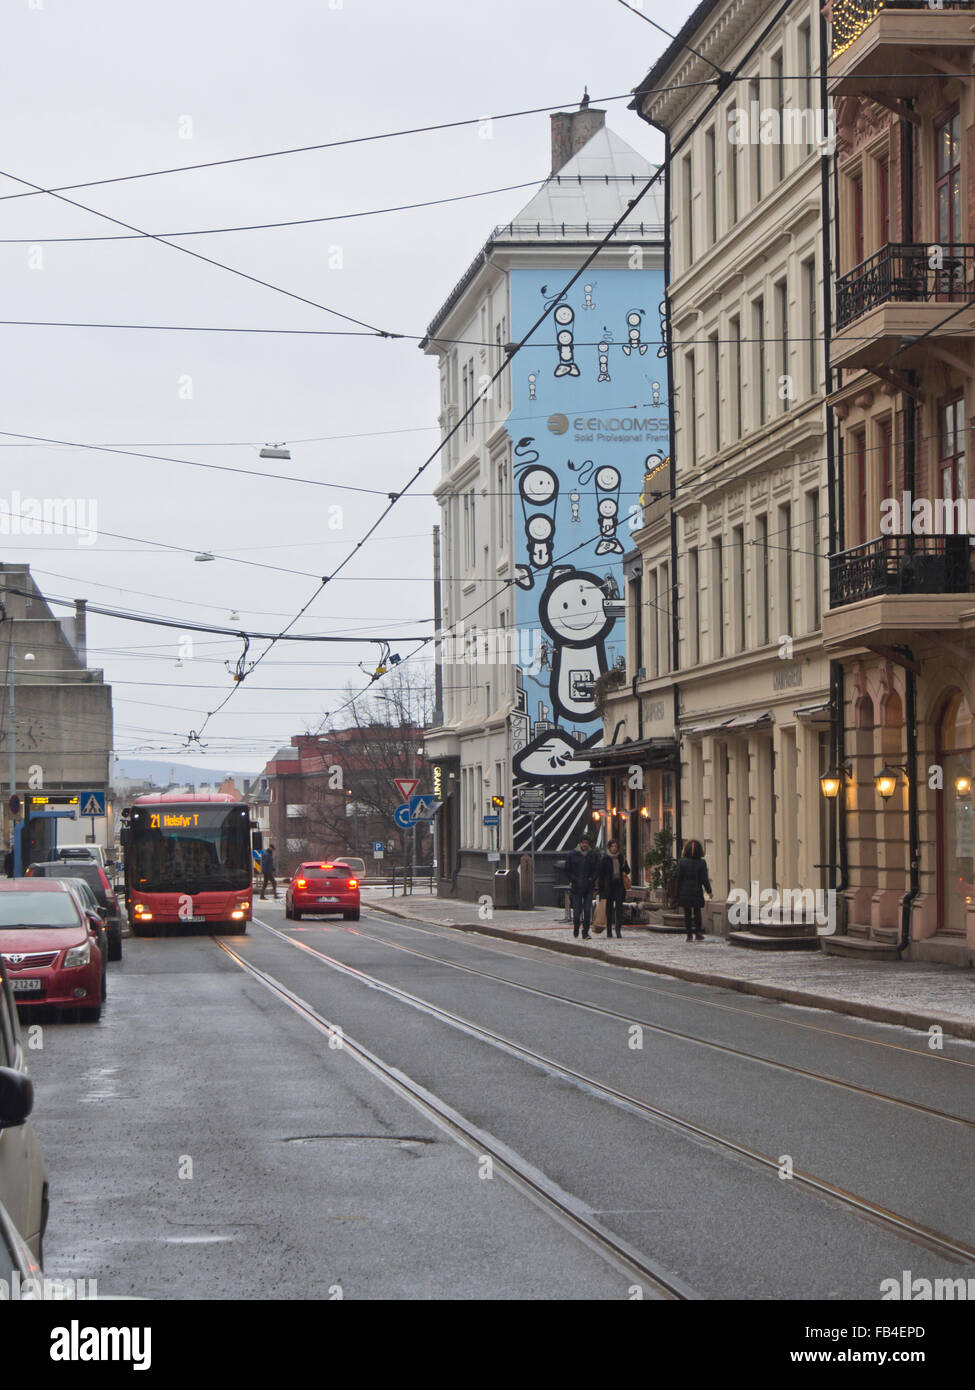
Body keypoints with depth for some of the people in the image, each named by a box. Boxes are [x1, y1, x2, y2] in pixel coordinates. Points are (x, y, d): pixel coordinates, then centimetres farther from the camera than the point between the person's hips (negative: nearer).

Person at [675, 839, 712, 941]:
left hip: (684, 891, 0)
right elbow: (704, 879, -5)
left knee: (687, 914, 4)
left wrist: (677, 892, 5)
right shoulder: (701, 863, -7)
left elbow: (678, 878, -3)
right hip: (697, 891, 0)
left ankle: (689, 935, 2)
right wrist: (709, 891, 5)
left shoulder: (681, 862, -6)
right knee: (697, 912, 13)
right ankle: (697, 933, 12)